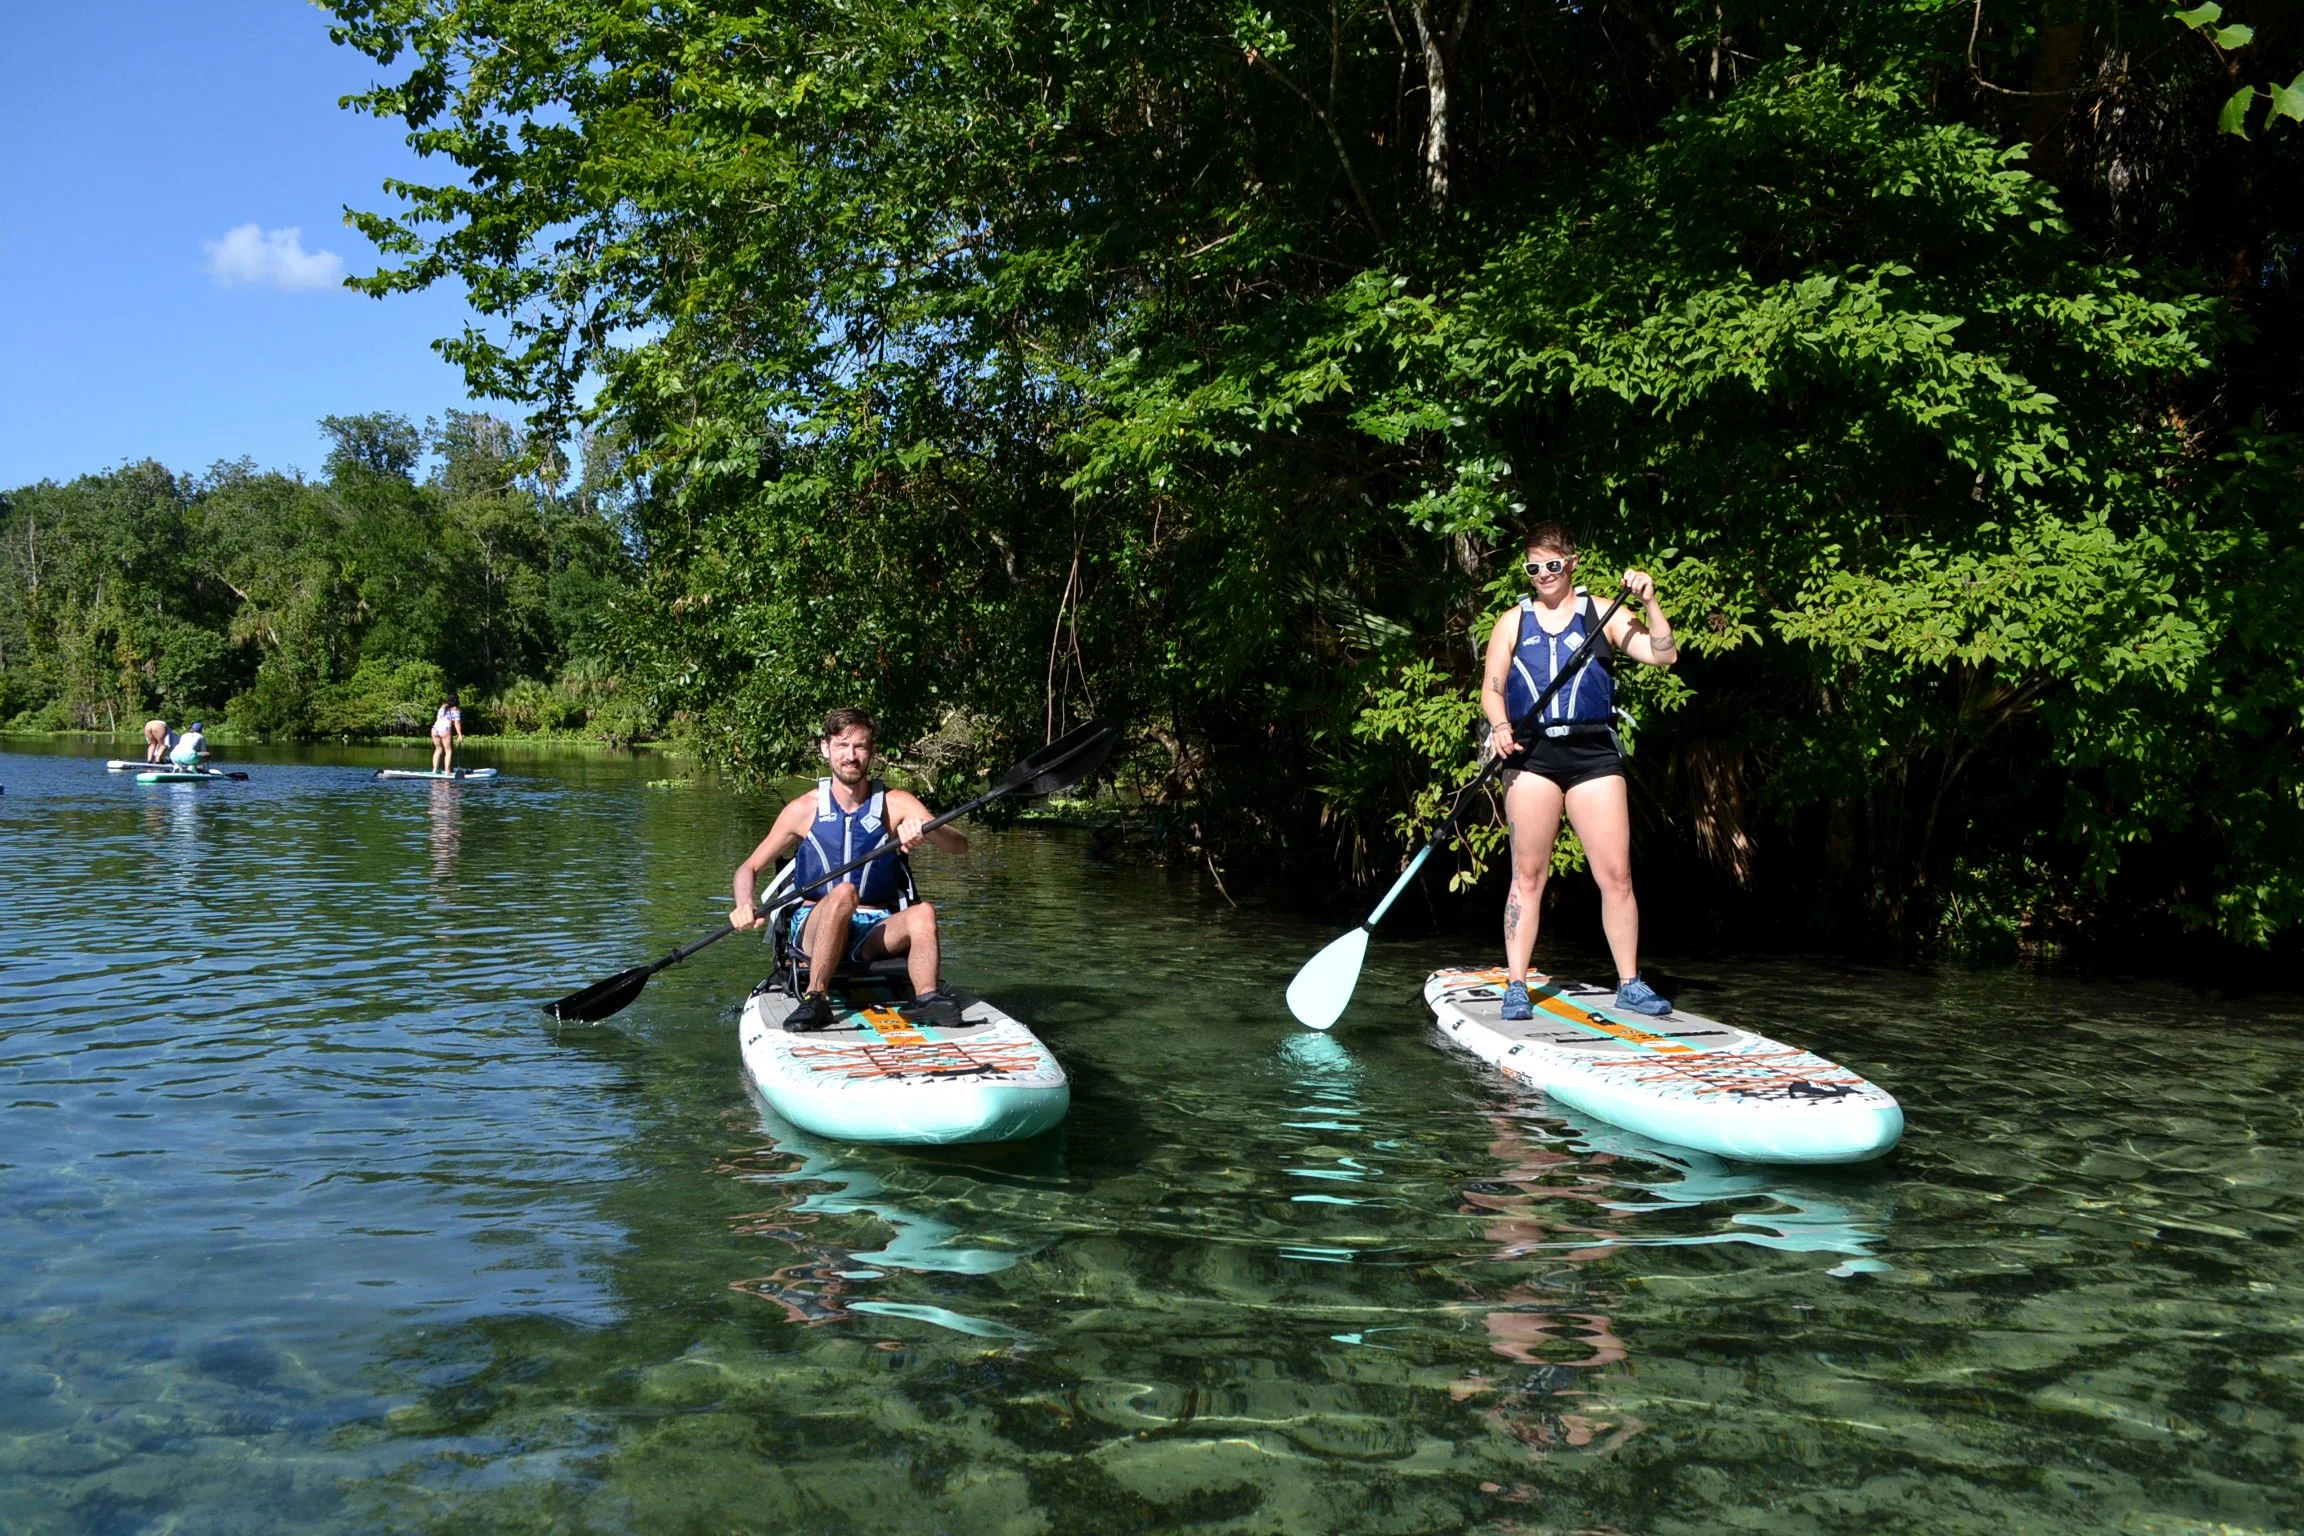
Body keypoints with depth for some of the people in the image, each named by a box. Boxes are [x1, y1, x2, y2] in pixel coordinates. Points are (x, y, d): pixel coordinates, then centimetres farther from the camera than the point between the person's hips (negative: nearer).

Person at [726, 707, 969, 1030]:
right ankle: (815, 999, -35)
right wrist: (744, 906, -16)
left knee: (923, 913, -30)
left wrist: (925, 829, -32)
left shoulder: (896, 804, 2)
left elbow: (959, 846, -10)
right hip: (814, 928, -1)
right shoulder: (804, 810, 1)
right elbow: (749, 868, 6)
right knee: (844, 892, -34)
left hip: (877, 931, 1)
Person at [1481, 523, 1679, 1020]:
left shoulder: (1604, 615, 10)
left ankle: (1629, 984, 9)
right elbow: (1491, 687, 7)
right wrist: (1499, 726, -11)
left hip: (1594, 755, 0)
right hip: (1531, 755, 0)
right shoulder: (1513, 622, 13)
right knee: (1528, 874, 0)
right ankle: (1516, 985, 5)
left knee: (1616, 874, -2)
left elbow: (1663, 655, 1)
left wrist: (1649, 602, -11)